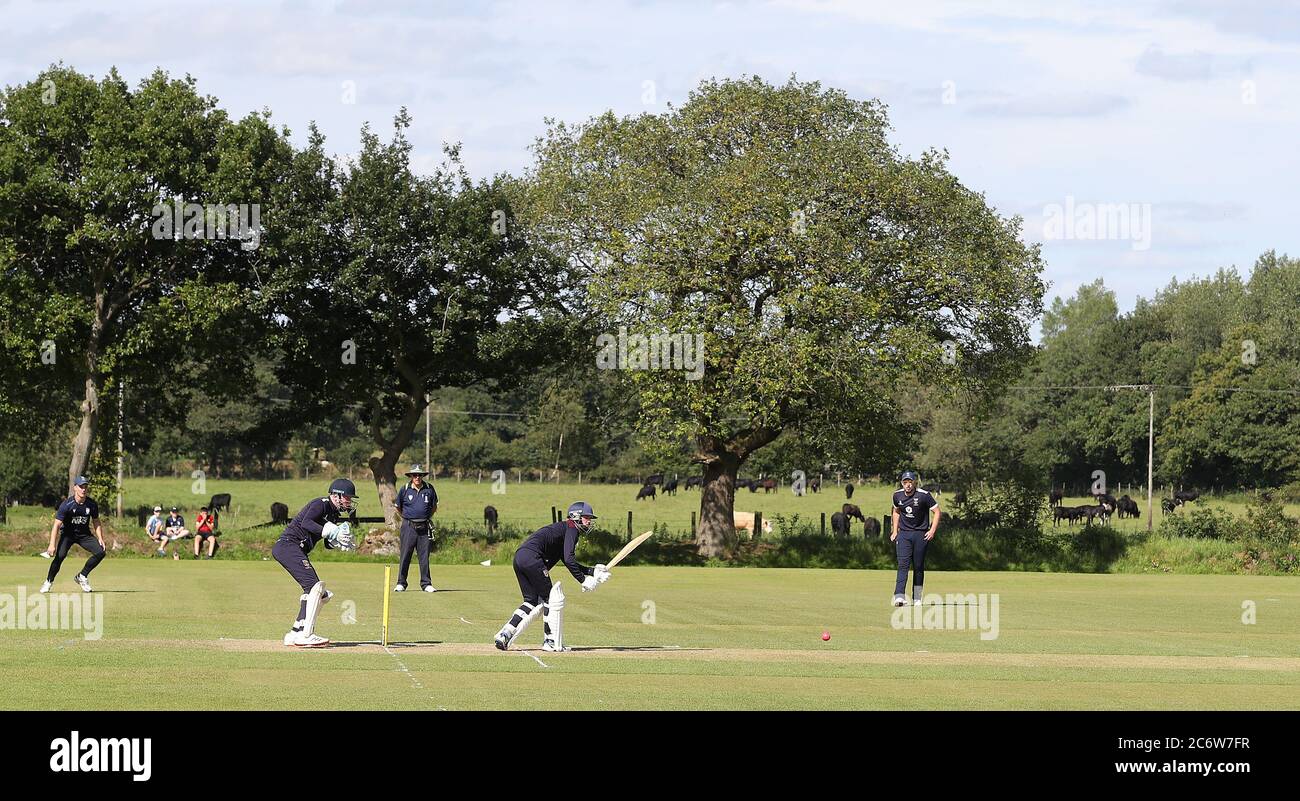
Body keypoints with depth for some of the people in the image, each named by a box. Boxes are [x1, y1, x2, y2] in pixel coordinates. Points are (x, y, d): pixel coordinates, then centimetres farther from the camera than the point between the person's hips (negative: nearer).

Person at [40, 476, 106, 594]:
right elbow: (56, 525, -25)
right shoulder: (67, 505, -22)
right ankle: (49, 582, -7)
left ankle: (82, 576, 4)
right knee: (60, 555, -27)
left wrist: (100, 539, -6)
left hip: (84, 535, 4)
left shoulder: (92, 504, -10)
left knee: (100, 552, -15)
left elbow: (96, 522, 7)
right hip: (68, 534, -4)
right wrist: (52, 545, -34)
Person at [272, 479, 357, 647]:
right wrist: (330, 532, -34)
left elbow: (328, 544, 18)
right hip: (288, 545, -10)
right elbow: (306, 522, -28)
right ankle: (305, 635, -25)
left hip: (297, 551, 10)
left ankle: (296, 633, 9)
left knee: (321, 594, 8)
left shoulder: (334, 513, 18)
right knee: (314, 585, -20)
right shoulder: (321, 504, -11)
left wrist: (341, 543, -4)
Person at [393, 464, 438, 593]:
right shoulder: (404, 490, 0)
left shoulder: (429, 489, 3)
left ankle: (426, 584, 9)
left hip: (424, 527, 1)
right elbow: (398, 508, 14)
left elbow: (434, 507, 17)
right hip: (409, 527, -1)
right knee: (405, 555, -2)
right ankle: (401, 583, 5)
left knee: (424, 556, 3)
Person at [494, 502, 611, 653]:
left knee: (533, 602, 15)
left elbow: (569, 562, 33)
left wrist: (593, 571, 25)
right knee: (552, 598, 0)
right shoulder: (571, 528, 2)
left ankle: (504, 635, 6)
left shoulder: (562, 528, 31)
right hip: (532, 558, -10)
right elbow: (568, 559, -11)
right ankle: (551, 642, 4)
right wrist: (583, 580, -9)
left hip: (519, 558, 10)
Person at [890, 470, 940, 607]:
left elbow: (937, 511, -4)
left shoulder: (924, 495, -11)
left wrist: (932, 530, -11)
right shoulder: (897, 496, 2)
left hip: (921, 534, -2)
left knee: (918, 567, 3)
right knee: (903, 565, -13)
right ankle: (899, 597, -24)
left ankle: (917, 599, 14)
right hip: (903, 534, 2)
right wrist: (895, 531, 15)